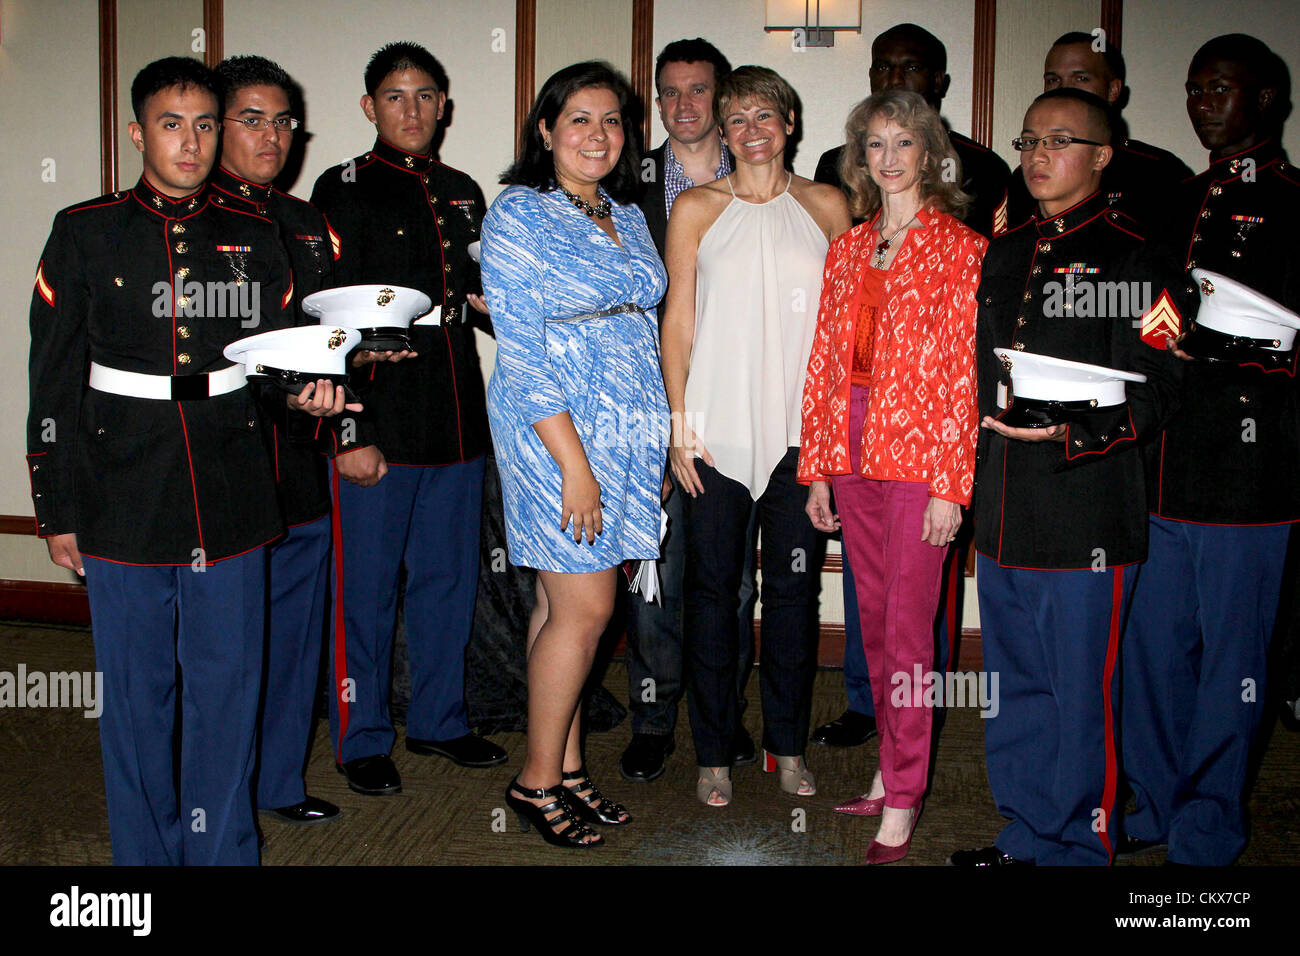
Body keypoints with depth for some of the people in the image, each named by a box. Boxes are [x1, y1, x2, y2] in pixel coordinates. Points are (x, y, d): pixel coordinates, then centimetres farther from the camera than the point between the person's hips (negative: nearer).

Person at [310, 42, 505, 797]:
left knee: (449, 579, 12)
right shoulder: (345, 189, -2)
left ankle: (439, 720, 28)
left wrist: (490, 301, 2)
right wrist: (348, 432, -15)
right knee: (367, 586, 2)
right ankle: (363, 740, 17)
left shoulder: (462, 192, 14)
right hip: (378, 416, -5)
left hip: (456, 415, 5)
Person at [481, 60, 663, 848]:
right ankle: (539, 779, 12)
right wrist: (575, 462, -18)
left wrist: (659, 444, 11)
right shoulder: (518, 216, -8)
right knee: (584, 609, -4)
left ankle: (567, 767, 21)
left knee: (566, 601, 12)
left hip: (631, 433, 6)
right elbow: (522, 352, -14)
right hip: (557, 429, -6)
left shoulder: (629, 218, 14)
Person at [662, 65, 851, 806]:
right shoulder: (696, 208, 5)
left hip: (800, 429, 1)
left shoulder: (827, 206, 8)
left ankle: (788, 745, 23)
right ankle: (715, 753, 18)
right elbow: (678, 322, 4)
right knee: (713, 588, 4)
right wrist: (680, 424, -3)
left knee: (795, 586, 7)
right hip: (716, 430, -1)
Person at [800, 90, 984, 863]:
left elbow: (966, 372, -8)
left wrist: (951, 484, -12)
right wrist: (817, 466, 9)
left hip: (919, 457, -5)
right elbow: (827, 360, 12)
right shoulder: (847, 249, 12)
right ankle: (893, 763, 28)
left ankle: (904, 799, 11)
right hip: (853, 453, 5)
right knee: (874, 618, 13)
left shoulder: (960, 248, -4)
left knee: (908, 627, -1)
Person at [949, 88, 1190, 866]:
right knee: (1014, 687, 16)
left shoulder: (1133, 258, -5)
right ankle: (1025, 837, 31)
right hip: (1003, 514, 7)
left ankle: (1078, 846, 19)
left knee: (1082, 695, 2)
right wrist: (968, 479, 14)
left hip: (1088, 518, -7)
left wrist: (1070, 434, -26)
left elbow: (1152, 391, -10)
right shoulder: (1004, 255, 17)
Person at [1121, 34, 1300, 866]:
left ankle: (1207, 833, 16)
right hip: (1161, 464, 7)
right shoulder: (1183, 200, 19)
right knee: (1153, 643, 12)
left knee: (1230, 657, 3)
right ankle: (1153, 806, 27)